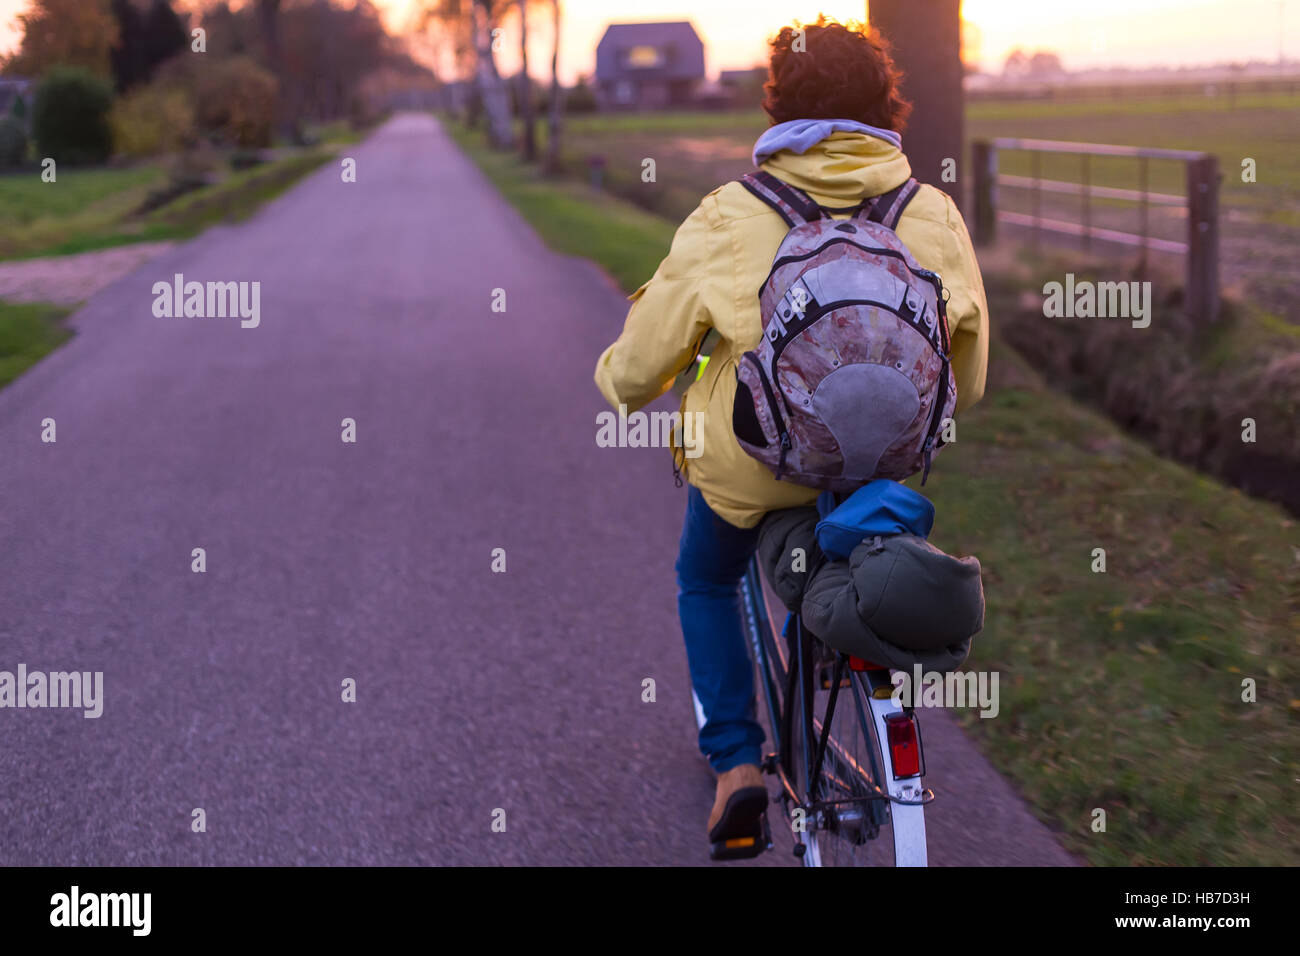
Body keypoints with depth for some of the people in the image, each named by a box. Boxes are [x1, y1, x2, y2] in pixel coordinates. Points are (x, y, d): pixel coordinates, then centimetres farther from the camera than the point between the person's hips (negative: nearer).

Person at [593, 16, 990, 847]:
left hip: (749, 463, -2)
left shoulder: (730, 218, -15)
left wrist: (620, 384, 17)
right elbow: (965, 378, 3)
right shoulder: (936, 217, -8)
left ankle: (737, 761, 15)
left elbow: (643, 361, -7)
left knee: (707, 582, 27)